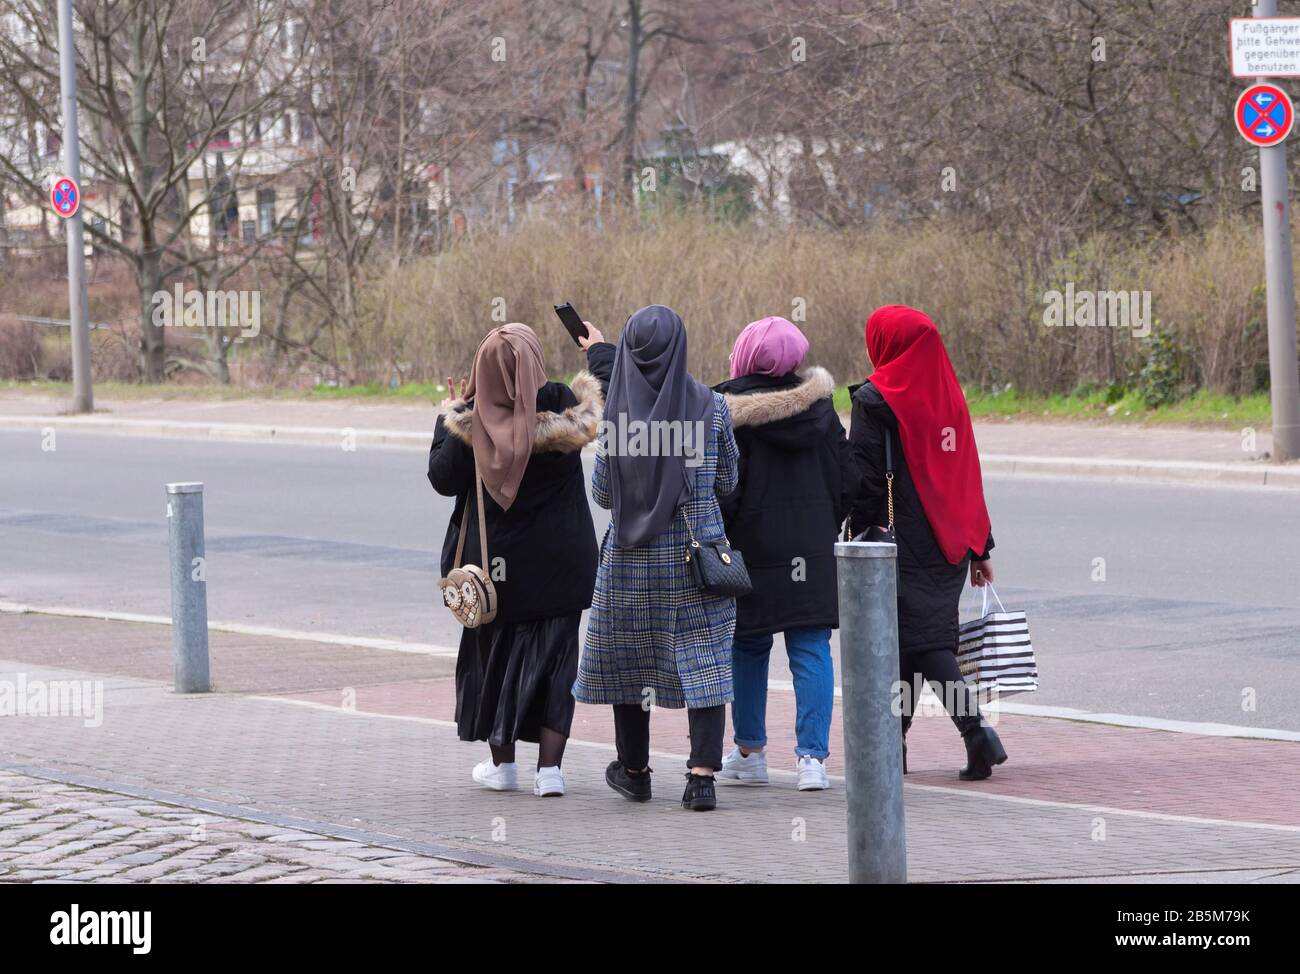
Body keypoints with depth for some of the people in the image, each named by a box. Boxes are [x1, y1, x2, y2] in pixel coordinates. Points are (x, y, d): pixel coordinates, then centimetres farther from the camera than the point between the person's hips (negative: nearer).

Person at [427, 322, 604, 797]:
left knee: (494, 653, 16)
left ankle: (502, 763, 22)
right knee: (554, 658, 6)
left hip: (493, 559, 0)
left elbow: (442, 479, -5)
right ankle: (550, 767, -2)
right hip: (558, 562, 0)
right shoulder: (563, 406, -13)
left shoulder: (470, 423, -12)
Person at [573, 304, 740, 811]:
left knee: (627, 657, 15)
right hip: (696, 552, -1)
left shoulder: (615, 411, -6)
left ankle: (634, 771, 26)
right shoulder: (711, 407, -6)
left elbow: (602, 493, -1)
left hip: (629, 553, 1)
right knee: (703, 658, 0)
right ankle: (702, 775, -12)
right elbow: (727, 482, 3)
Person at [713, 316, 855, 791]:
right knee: (811, 649, 2)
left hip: (751, 546, -2)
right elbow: (846, 479, 8)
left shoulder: (727, 409, -10)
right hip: (812, 547, 3)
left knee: (748, 647, 13)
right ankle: (812, 756, -6)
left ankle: (749, 752, 19)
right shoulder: (818, 406, 3)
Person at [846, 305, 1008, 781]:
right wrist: (978, 547, 18)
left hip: (899, 543, -7)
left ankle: (976, 731, -21)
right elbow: (968, 477, 14)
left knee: (923, 643, -6)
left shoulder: (875, 400, -9)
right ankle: (891, 743, 22)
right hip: (947, 545, 7)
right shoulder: (949, 395, 10)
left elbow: (864, 479, -12)